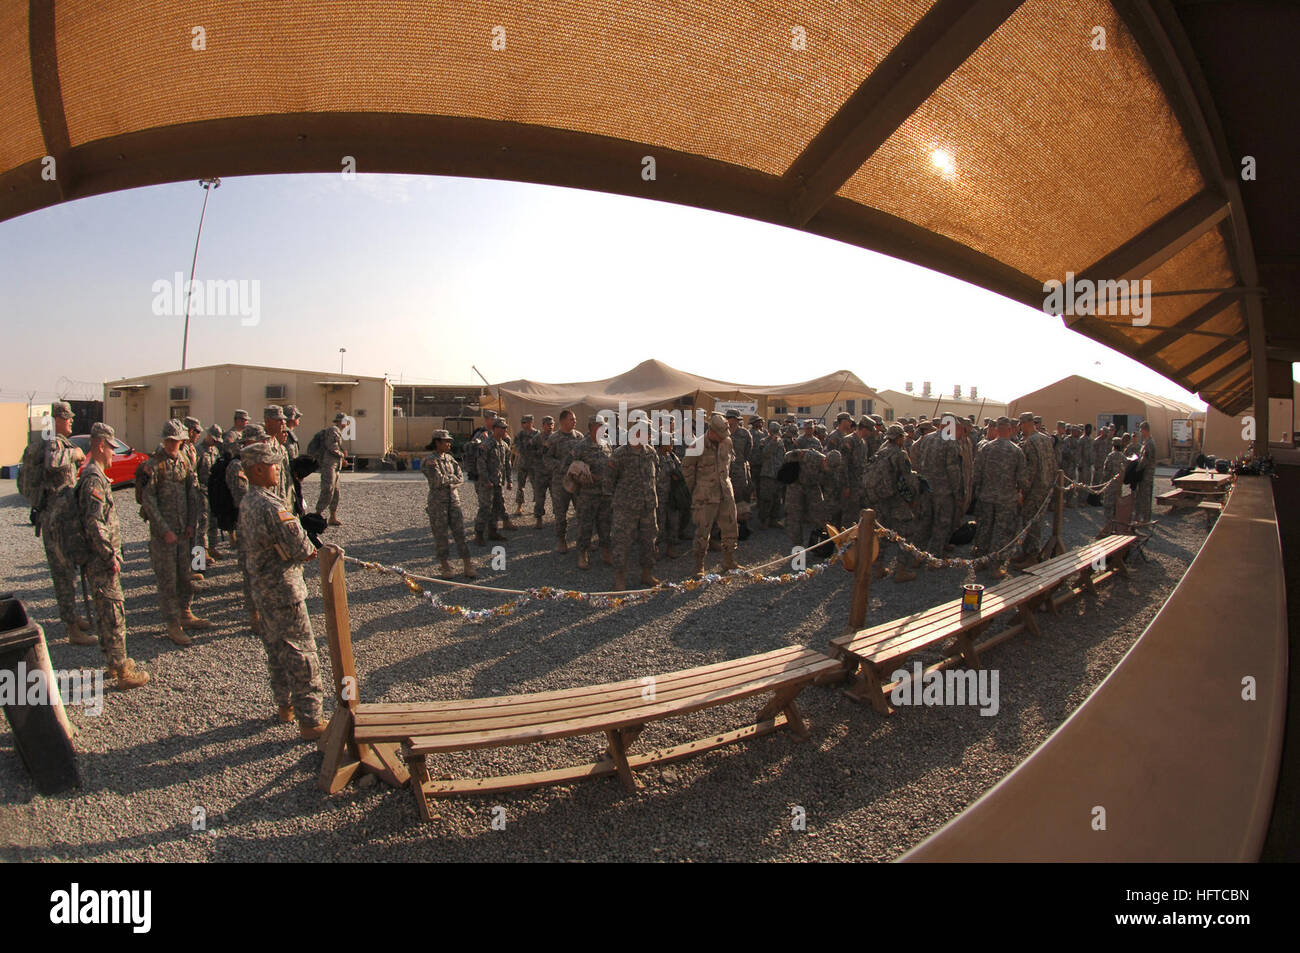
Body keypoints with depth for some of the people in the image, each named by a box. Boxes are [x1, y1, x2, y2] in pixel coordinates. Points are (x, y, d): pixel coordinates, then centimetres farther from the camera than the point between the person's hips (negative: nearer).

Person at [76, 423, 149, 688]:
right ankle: (122, 671, 1)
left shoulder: (94, 476, 14)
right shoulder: (94, 479, -18)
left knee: (104, 611, 16)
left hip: (100, 559, 10)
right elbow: (95, 525, -24)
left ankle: (114, 663, 27)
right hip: (103, 560, -10)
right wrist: (111, 556, -19)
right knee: (113, 612, -5)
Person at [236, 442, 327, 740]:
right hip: (283, 589, -10)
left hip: (262, 587, 10)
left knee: (276, 649, 21)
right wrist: (309, 549, -1)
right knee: (301, 653, -2)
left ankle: (284, 705, 36)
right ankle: (310, 721, 6)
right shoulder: (270, 506, -25)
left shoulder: (247, 502, 6)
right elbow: (299, 547, -26)